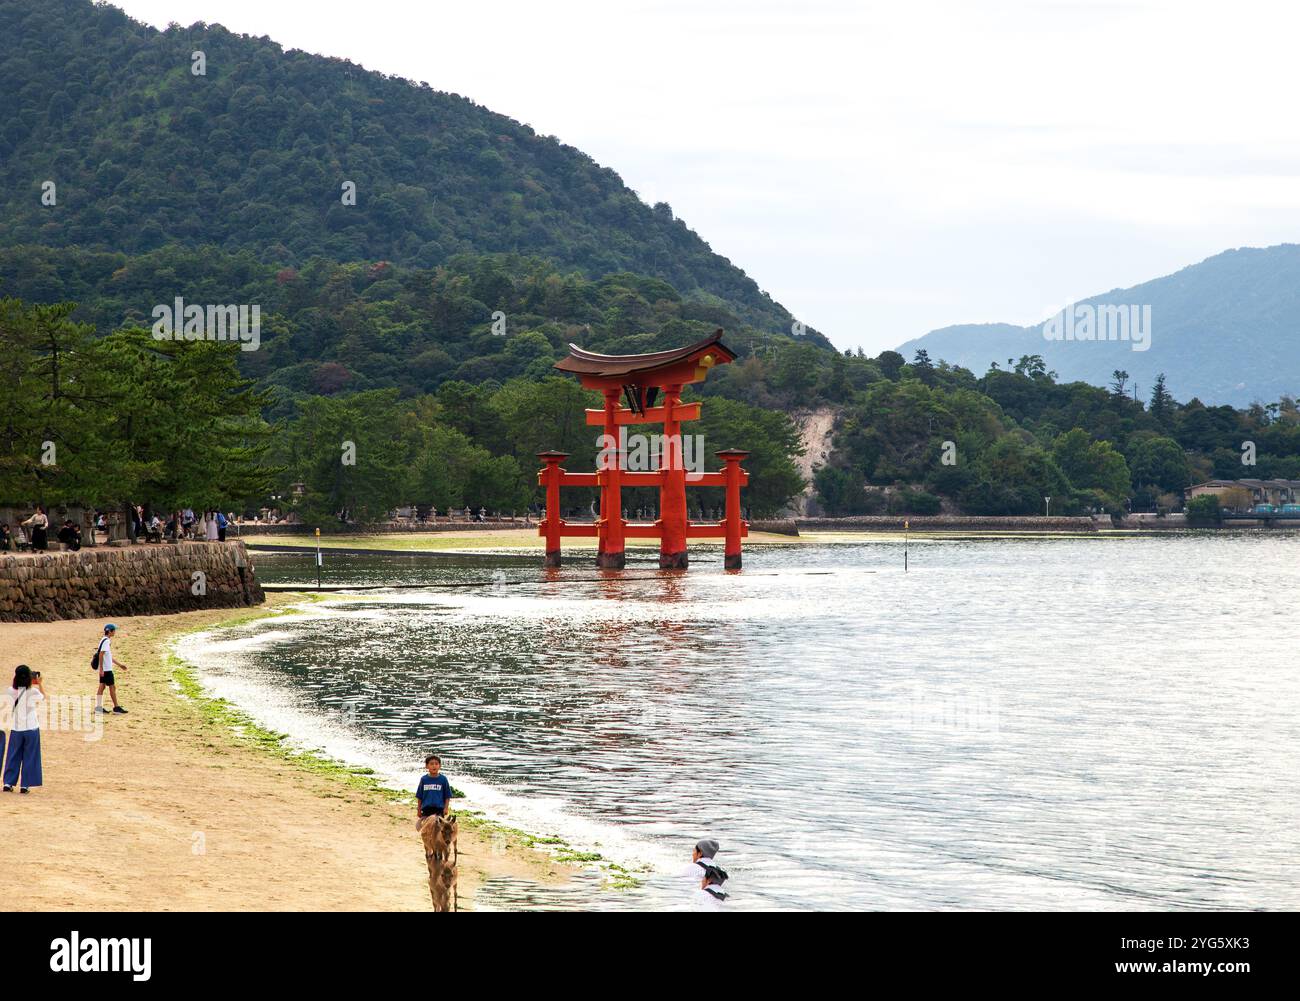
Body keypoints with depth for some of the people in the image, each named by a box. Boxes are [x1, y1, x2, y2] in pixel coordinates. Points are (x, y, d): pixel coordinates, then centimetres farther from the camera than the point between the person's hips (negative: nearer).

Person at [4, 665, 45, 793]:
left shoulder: (11, 691, -8)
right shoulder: (33, 692, -13)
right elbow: (43, 696, 8)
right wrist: (39, 683, 17)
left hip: (16, 729, 2)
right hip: (31, 728, -2)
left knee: (13, 756, 13)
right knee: (29, 758, 6)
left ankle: (8, 783, 11)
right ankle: (25, 785, 4)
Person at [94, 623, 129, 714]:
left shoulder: (108, 641, 15)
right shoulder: (106, 641, -15)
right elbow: (101, 655, -21)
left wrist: (120, 664, 26)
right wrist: (101, 668, -24)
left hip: (104, 669, 9)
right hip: (106, 669, -9)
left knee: (102, 686, 9)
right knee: (112, 687, -3)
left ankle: (98, 707, 11)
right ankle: (116, 707, 2)